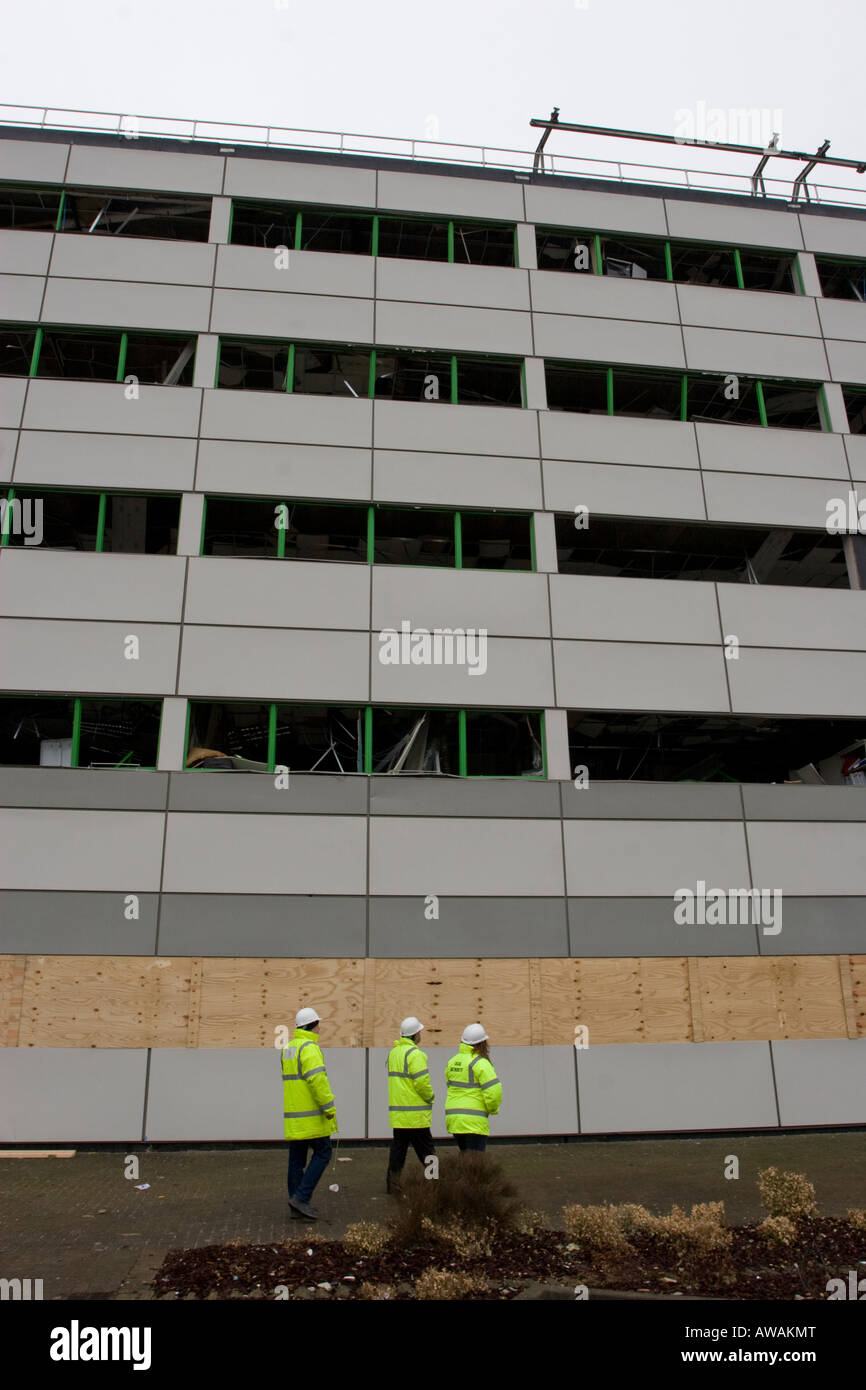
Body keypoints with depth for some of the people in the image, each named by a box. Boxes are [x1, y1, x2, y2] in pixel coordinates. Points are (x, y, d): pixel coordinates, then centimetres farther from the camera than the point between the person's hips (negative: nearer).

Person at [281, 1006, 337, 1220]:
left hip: (292, 1115, 8)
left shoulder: (288, 1049, 12)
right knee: (322, 1153, 1)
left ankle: (297, 1208, 13)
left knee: (297, 1158, 10)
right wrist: (329, 1106, -19)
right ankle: (301, 1197, -6)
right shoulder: (310, 1048, -16)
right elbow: (317, 1079, -24)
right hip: (310, 1115, -8)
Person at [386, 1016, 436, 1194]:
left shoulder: (393, 1052, 12)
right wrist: (430, 1097, -2)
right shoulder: (414, 1053, -16)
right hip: (415, 1112, -8)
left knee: (398, 1146, 12)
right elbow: (422, 1081, -20)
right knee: (425, 1149, 2)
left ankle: (393, 1183, 13)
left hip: (397, 1111, 8)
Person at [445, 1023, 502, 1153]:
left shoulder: (453, 1061, 10)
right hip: (473, 1119, -7)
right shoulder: (480, 1063, -13)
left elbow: (450, 1085, 14)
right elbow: (493, 1091, -18)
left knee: (464, 1155, 21)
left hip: (452, 1117, 7)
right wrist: (493, 1109, 0)